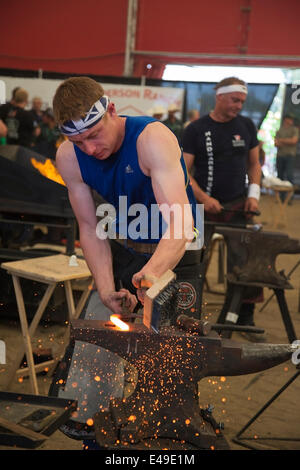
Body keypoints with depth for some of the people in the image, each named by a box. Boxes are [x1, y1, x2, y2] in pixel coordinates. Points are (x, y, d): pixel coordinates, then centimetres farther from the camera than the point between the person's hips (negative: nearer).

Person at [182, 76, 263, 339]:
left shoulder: (246, 126, 8)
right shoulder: (196, 130, -2)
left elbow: (254, 164, 16)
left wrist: (254, 194, 0)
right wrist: (204, 198, -18)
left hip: (237, 205, 3)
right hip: (204, 204, -2)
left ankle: (245, 319, 13)